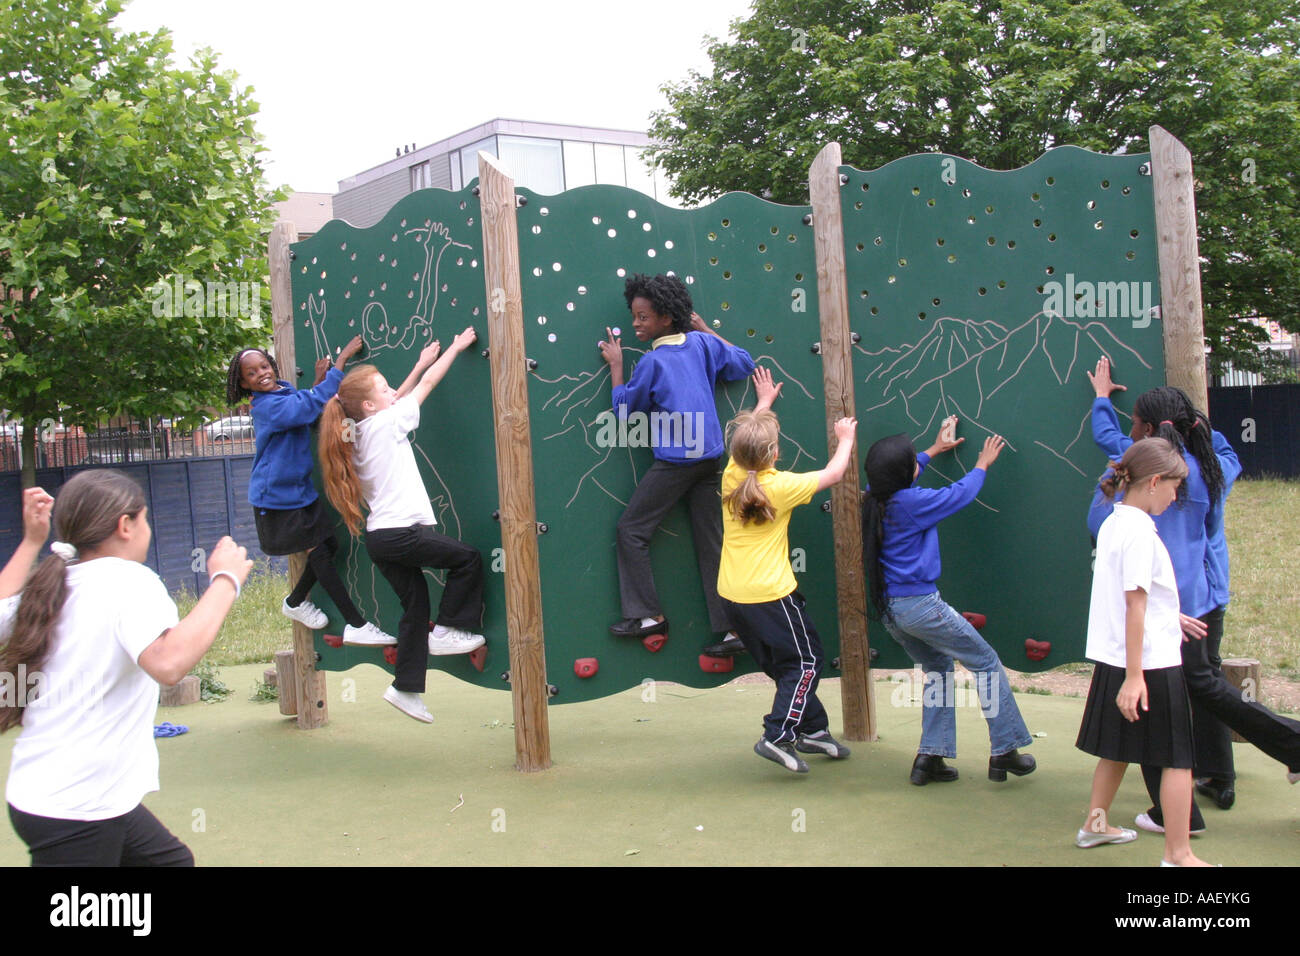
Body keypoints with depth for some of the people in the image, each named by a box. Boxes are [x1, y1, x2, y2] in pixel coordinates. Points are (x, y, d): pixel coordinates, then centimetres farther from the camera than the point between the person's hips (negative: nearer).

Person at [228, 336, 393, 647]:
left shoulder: (285, 392, 5)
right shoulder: (268, 406, -22)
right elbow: (312, 405, -31)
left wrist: (319, 379, -2)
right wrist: (342, 358, -28)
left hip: (300, 490, 9)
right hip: (277, 497, -9)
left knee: (329, 545, 10)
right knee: (318, 550, -9)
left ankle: (295, 602, 33)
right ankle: (355, 626, -6)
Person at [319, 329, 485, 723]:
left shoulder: (358, 434, 14)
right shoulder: (385, 424, -8)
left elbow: (397, 400, 30)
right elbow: (427, 385, 0)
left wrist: (421, 363, 34)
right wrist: (456, 348, 11)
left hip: (380, 537, 9)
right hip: (400, 532, -9)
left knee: (415, 606, 12)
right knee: (468, 559, 2)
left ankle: (407, 687, 14)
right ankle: (448, 629, 6)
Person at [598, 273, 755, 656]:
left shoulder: (653, 361, -10)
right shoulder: (702, 343, 4)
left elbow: (625, 407, 1)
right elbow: (744, 365, 18)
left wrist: (615, 366, 10)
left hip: (674, 461, -7)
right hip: (710, 456, 7)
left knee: (631, 529, 6)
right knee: (711, 542, 9)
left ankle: (648, 614, 5)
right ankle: (731, 628, 7)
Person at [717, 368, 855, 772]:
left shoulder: (732, 477, 0)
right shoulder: (781, 486, -15)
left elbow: (745, 439, 22)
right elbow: (834, 473, -2)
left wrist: (763, 404, 35)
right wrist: (845, 440, 15)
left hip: (732, 595, 7)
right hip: (770, 595, -7)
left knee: (783, 666, 18)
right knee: (806, 662, 5)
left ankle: (813, 728, 28)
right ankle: (778, 737, -4)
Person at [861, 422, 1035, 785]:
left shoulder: (873, 499, 2)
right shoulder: (911, 502, -18)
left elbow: (895, 477, 25)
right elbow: (961, 494, -3)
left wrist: (934, 450, 37)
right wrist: (983, 464, 17)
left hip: (888, 608, 8)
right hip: (919, 605, -8)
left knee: (939, 667, 23)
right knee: (986, 662, 8)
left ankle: (930, 756, 17)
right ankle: (1003, 751, 12)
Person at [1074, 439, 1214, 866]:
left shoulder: (1112, 523, 9)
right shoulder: (1139, 532, -18)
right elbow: (1135, 605, -21)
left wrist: (1169, 616, 32)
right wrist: (1134, 676, -22)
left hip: (1113, 659, 9)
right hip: (1152, 661, -9)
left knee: (1118, 747, 21)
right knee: (1178, 758, 1)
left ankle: (1095, 824, 33)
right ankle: (1178, 854, 6)